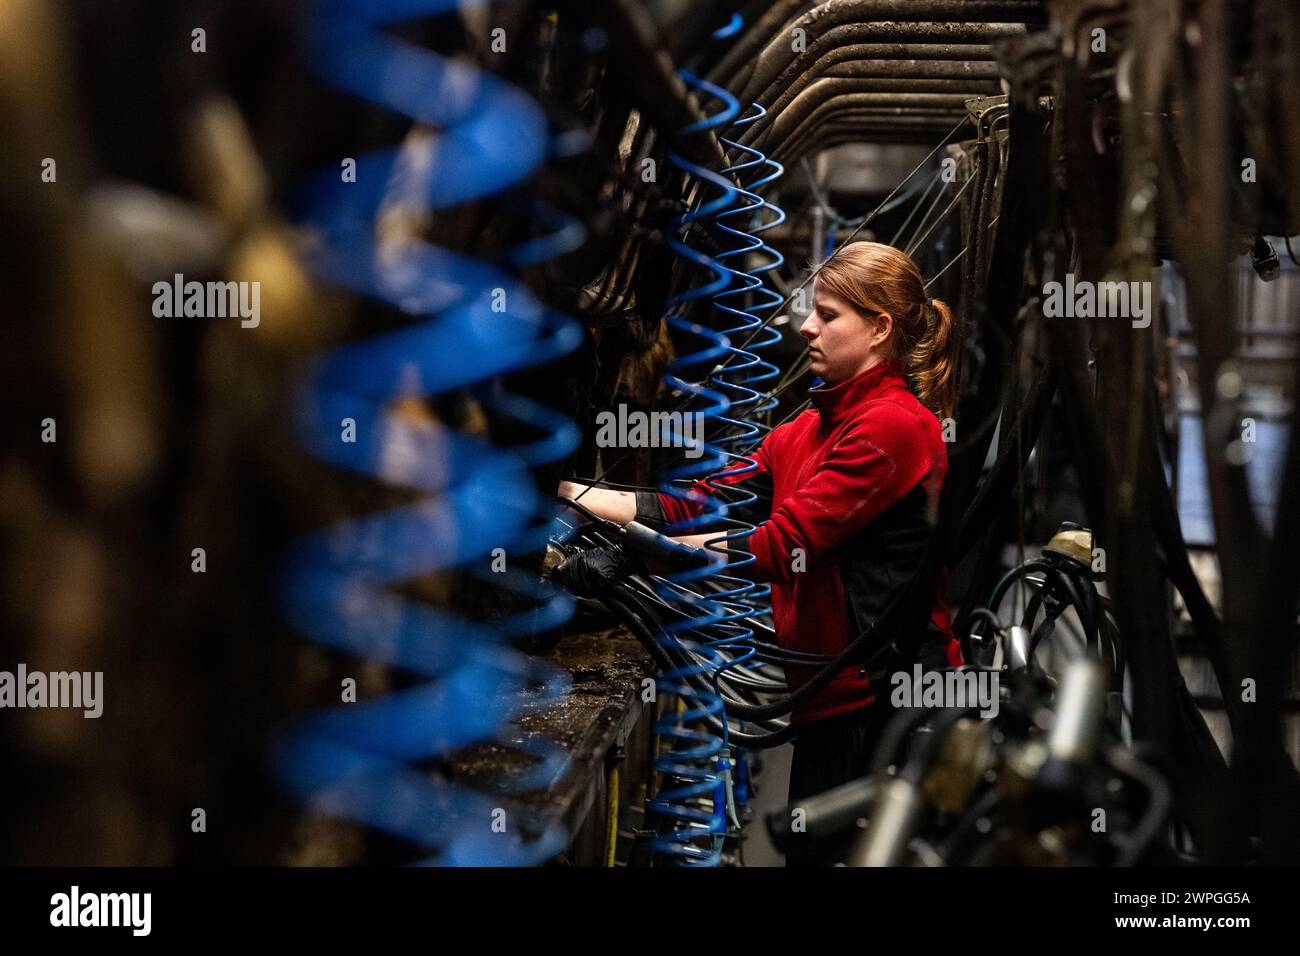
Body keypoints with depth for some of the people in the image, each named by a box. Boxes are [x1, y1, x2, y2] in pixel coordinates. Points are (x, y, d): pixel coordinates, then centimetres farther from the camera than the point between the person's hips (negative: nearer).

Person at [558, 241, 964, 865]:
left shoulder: (895, 424, -15)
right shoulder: (805, 431, 14)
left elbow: (781, 544, -21)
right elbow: (703, 504, 6)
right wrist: (571, 494, -1)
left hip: (888, 701, -8)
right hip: (831, 697, 8)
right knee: (807, 847, 15)